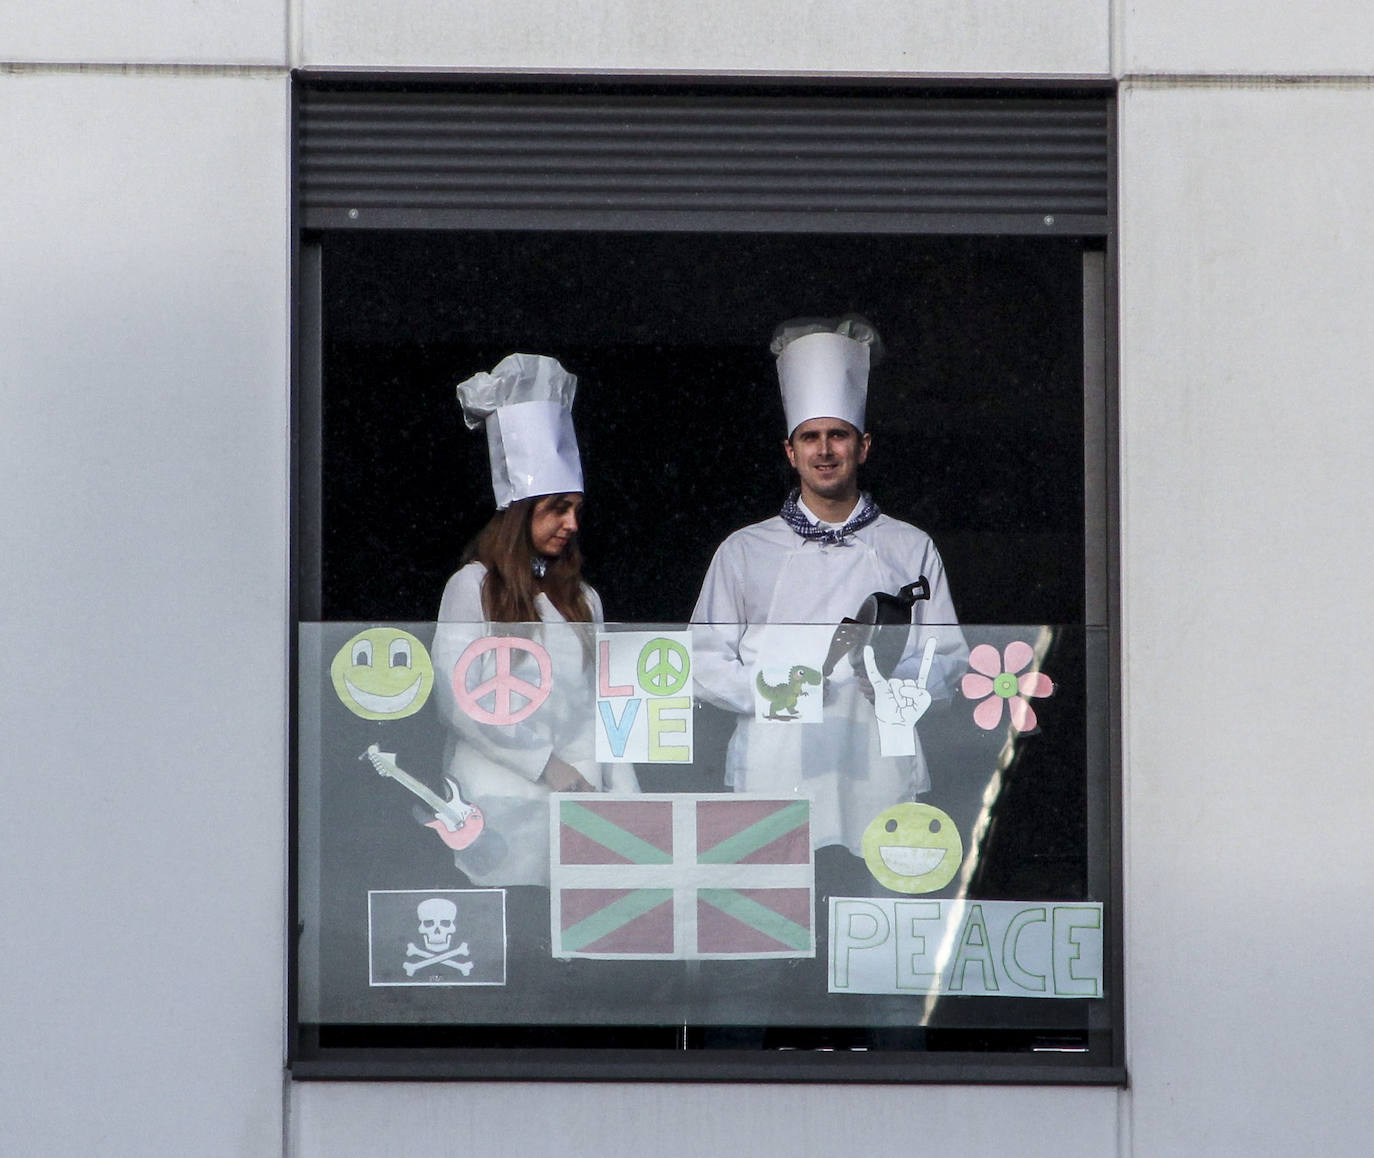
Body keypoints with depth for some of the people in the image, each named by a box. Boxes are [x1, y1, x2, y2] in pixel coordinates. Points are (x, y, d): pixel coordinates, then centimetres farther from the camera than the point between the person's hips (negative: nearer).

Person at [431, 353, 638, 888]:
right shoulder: (473, 587, 3)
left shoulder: (582, 599, 19)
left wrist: (626, 800, 7)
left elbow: (601, 706, 17)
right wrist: (546, 764, -9)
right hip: (503, 801, -4)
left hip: (577, 808, 4)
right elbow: (457, 698, -6)